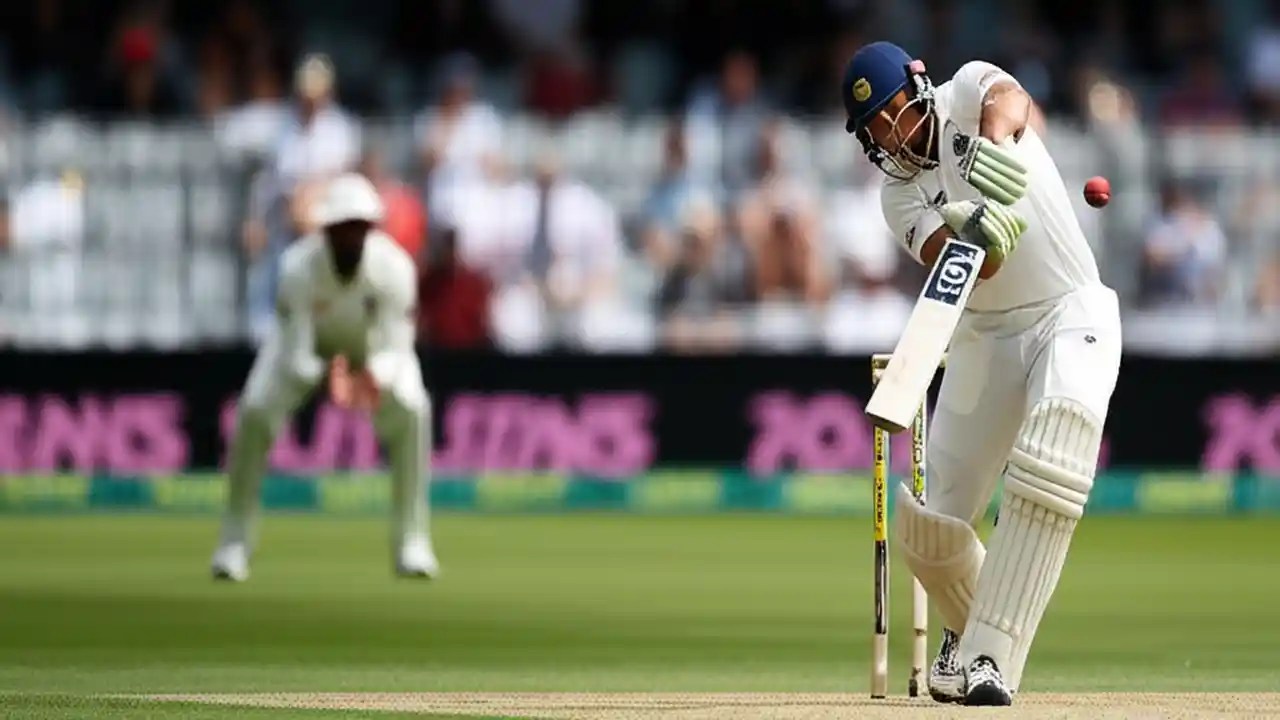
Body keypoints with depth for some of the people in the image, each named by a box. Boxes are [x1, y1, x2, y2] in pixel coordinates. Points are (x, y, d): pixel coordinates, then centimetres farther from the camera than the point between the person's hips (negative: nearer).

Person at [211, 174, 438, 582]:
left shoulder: (394, 267, -34)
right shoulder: (299, 268, -36)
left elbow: (396, 348, -28)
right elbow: (296, 353, -31)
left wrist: (375, 376, -50)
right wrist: (327, 379, -52)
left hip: (375, 341, 0)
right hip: (309, 338, 0)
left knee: (411, 410, -24)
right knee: (255, 411, -20)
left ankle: (412, 543, -12)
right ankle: (235, 541, -5)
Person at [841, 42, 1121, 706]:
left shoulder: (968, 92, -6)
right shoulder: (900, 195, 0)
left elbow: (1009, 101, -32)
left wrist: (998, 139, -56)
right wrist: (977, 234, -44)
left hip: (1071, 313, -5)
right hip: (984, 335, 5)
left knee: (1047, 468, -30)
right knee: (927, 525, 0)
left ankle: (990, 657, -30)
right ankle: (971, 626, 32)